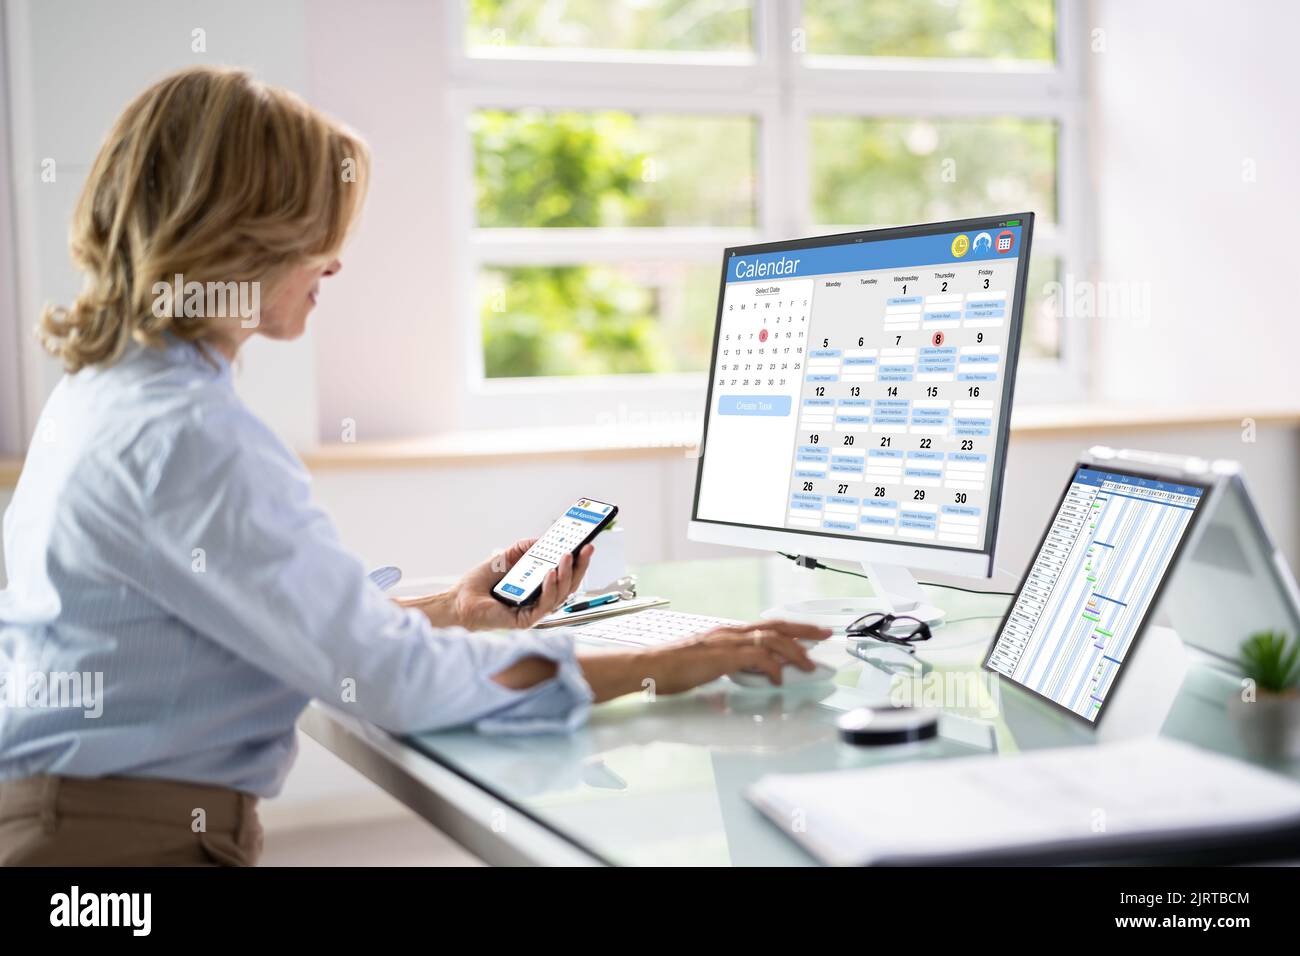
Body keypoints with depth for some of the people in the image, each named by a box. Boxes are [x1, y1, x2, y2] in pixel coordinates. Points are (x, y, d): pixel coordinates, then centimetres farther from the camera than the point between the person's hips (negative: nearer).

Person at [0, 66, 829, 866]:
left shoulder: (104, 391, 11)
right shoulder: (186, 436, -20)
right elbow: (394, 678, -20)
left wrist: (451, 612, 13)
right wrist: (663, 668, -14)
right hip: (123, 841, -9)